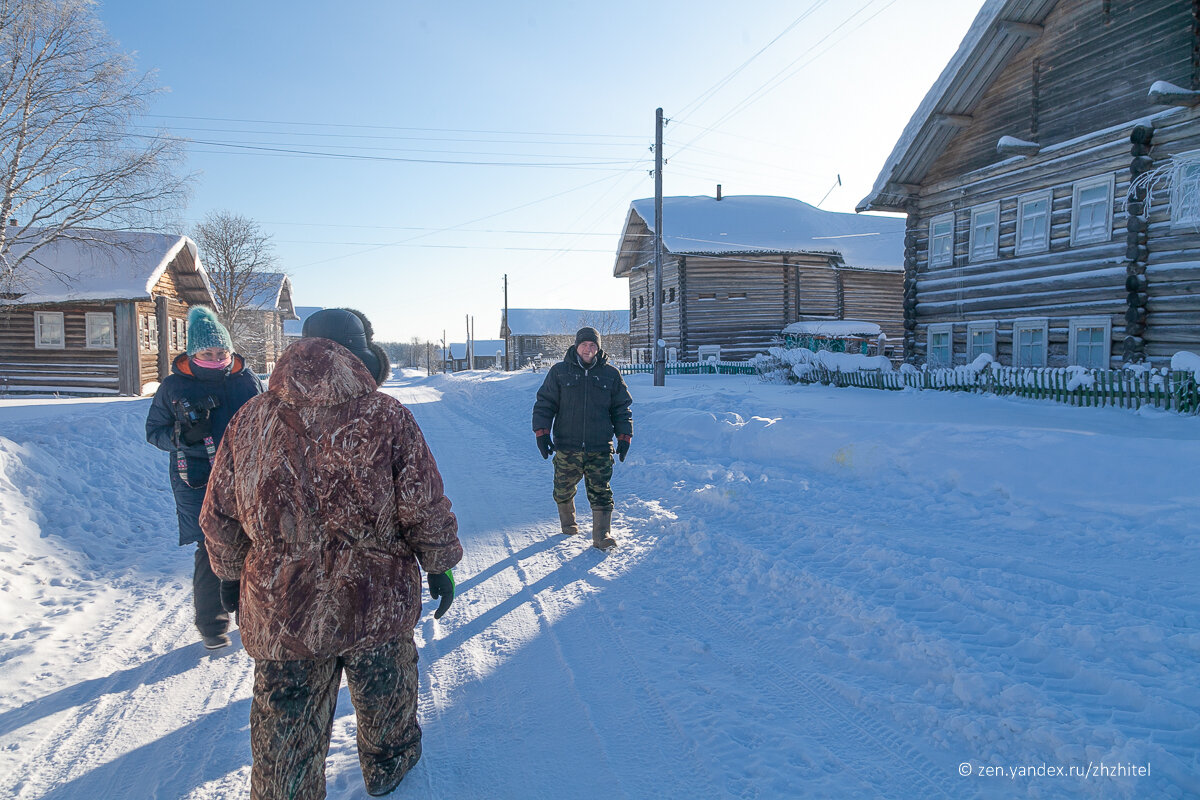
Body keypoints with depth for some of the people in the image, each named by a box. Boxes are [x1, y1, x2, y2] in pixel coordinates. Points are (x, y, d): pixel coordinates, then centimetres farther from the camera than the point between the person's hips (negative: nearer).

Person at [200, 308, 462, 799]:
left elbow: (219, 516, 3)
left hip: (279, 610, 1)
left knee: (285, 727, 18)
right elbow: (425, 509, -12)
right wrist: (440, 565, 3)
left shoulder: (251, 418, -4)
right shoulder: (387, 416, -13)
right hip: (377, 605, -1)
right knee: (384, 696, 26)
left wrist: (230, 575, 19)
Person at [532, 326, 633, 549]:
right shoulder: (559, 372, 3)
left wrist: (624, 436, 5)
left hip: (600, 449, 0)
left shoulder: (611, 374, 6)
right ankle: (568, 522, 37)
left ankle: (602, 535, 2)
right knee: (564, 489, 12)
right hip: (567, 448, 1)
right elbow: (544, 403, 7)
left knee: (600, 492, -4)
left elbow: (622, 408, 12)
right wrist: (542, 432, -3)